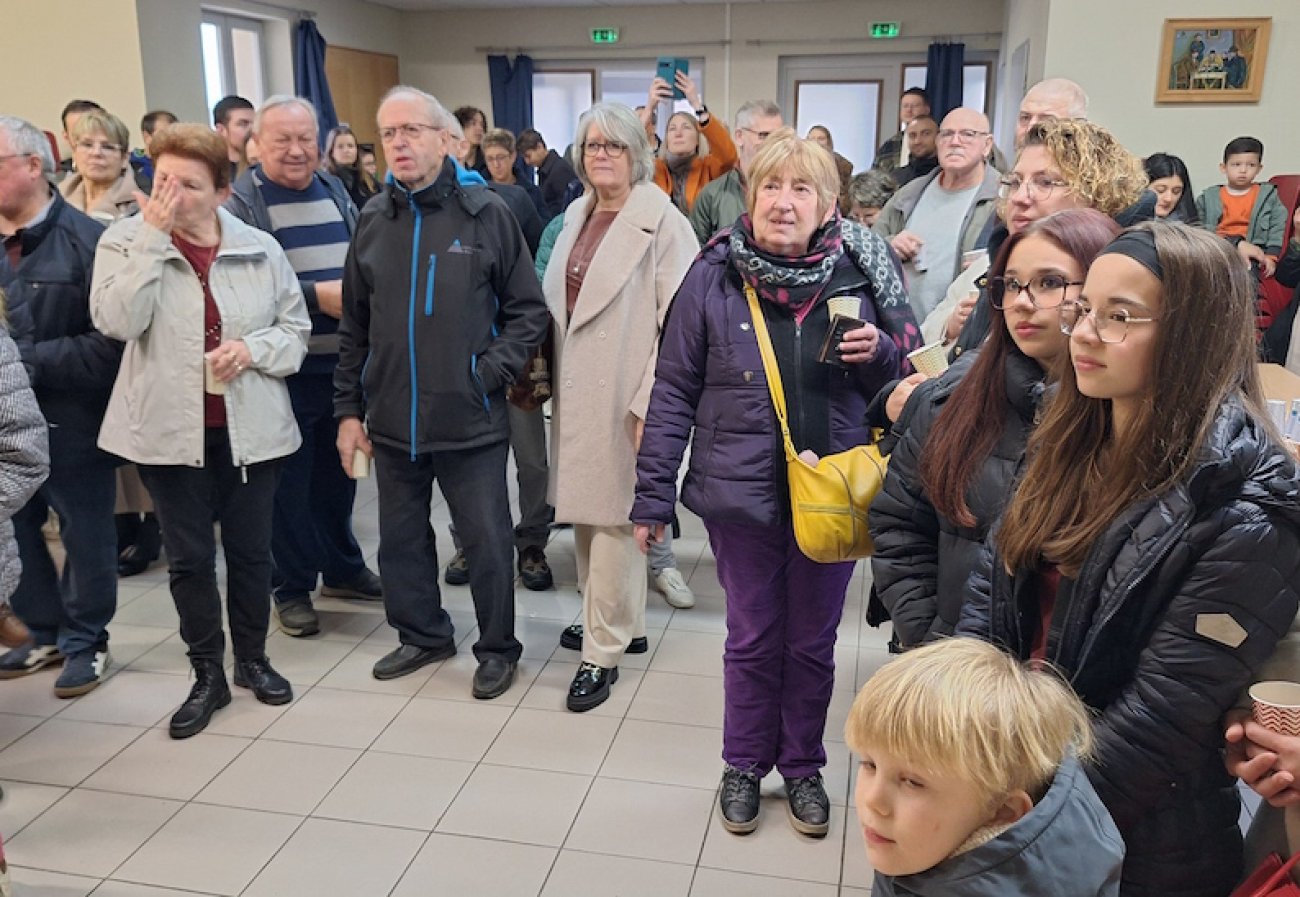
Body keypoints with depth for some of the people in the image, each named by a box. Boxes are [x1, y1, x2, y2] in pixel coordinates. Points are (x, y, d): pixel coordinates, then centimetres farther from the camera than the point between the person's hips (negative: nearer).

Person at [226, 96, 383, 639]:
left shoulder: (334, 191, 12)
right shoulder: (241, 201, -7)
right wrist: (317, 296, -21)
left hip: (344, 362, 5)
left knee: (339, 470, 17)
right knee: (289, 480, 5)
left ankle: (342, 568, 34)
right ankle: (292, 586, 20)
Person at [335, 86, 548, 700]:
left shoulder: (485, 213, -5)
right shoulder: (373, 220, 6)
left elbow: (527, 309, -2)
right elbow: (354, 326, 10)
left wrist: (491, 373, -12)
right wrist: (349, 408, 8)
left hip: (469, 419, -4)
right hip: (391, 420, 4)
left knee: (486, 540, 6)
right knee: (401, 538, 16)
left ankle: (497, 647, 26)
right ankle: (422, 635, 36)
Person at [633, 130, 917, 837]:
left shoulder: (860, 275, -5)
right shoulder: (714, 277, -8)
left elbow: (907, 376, 6)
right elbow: (674, 391, -4)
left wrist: (879, 353, -17)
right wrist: (652, 496, -4)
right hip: (740, 489, -1)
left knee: (812, 641, 16)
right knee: (752, 639, 14)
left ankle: (803, 766, 37)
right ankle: (744, 766, 36)